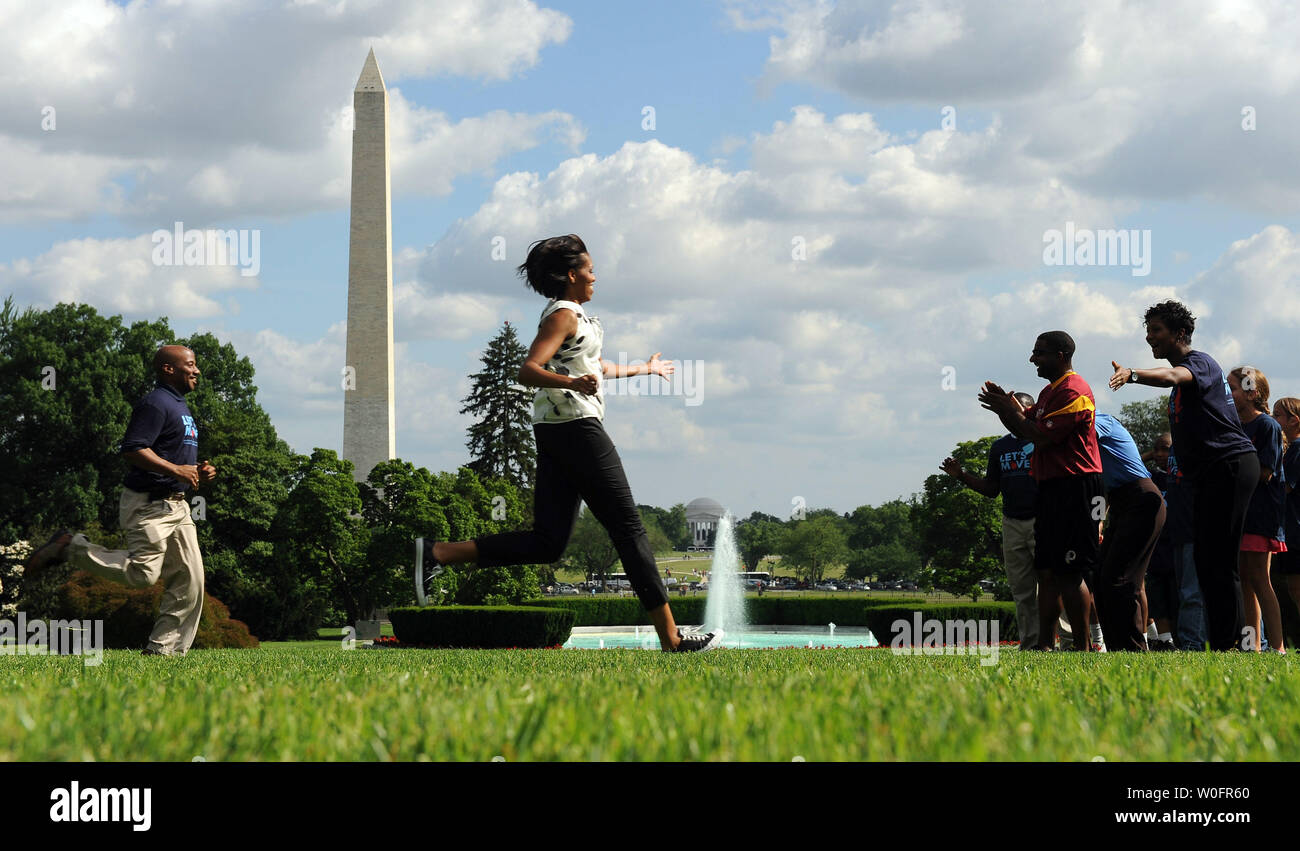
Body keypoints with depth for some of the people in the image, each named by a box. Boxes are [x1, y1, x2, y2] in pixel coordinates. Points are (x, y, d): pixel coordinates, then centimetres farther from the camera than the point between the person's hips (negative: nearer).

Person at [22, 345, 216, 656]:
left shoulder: (180, 406, 21)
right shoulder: (156, 403, -12)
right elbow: (133, 449, -23)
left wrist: (196, 473, 12)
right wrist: (176, 470, -24)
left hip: (176, 506, 10)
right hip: (149, 504, -10)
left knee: (189, 582, 3)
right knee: (142, 573, -19)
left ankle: (162, 650, 6)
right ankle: (69, 547, -3)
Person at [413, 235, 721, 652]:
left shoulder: (572, 314, 23)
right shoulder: (563, 315, -8)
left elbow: (596, 367, 39)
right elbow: (528, 370, -21)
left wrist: (644, 368, 54)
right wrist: (574, 383, -37)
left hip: (555, 434, 10)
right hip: (575, 426, -10)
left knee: (547, 543, 1)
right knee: (628, 529, -6)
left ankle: (437, 553, -7)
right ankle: (670, 636, -4)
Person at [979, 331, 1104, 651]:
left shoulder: (1073, 391, -13)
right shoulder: (1050, 391, 20)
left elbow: (1043, 437, -19)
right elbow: (1024, 430, 21)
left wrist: (1011, 412, -8)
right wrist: (1005, 408, 5)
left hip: (1075, 489, -11)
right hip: (1051, 488, 11)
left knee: (1068, 572, -11)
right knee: (1047, 572, 10)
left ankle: (1083, 646, -8)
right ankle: (1045, 644, 13)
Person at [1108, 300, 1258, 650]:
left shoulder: (1200, 362, -8)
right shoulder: (1182, 377, 23)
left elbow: (1171, 376, -31)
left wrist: (1133, 374, -50)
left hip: (1231, 465, -10)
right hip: (1207, 476, 10)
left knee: (1219, 563, -14)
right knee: (1205, 562, 8)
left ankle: (1227, 646, -15)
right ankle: (1217, 644, 10)